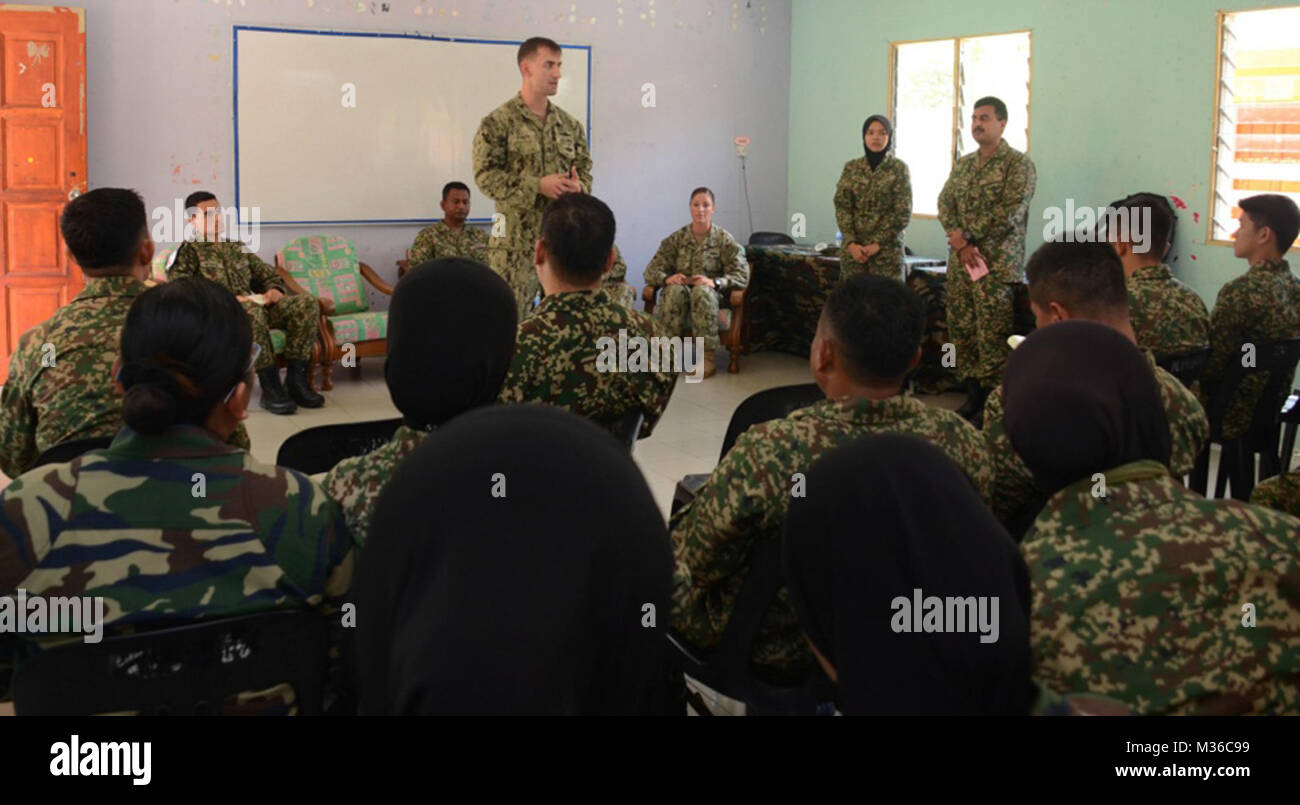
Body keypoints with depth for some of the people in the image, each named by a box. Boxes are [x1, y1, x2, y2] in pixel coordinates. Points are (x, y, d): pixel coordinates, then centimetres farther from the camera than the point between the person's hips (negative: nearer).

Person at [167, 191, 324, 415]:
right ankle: (270, 387, -40)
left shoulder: (237, 247, 28)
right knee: (252, 310, -42)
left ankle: (297, 380, -22)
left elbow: (268, 274, 29)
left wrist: (276, 290, 3)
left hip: (255, 304, 6)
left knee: (307, 304, -18)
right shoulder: (188, 250, 8)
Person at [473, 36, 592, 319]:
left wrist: (578, 187, -8)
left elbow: (585, 168, 17)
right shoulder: (498, 122, -4)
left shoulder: (570, 124, 13)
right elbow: (486, 174, -10)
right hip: (517, 238, -5)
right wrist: (538, 186, -18)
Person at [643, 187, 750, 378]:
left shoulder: (724, 239, 1)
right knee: (675, 290, -34)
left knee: (702, 291, -36)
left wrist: (714, 282, -26)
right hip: (679, 298, 1)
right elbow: (651, 271, 1)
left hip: (710, 296, -1)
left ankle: (708, 356, -33)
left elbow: (742, 275, -8)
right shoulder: (676, 238, 5)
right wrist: (666, 278, -24)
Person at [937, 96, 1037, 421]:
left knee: (992, 337, -9)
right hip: (961, 260, 7)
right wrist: (960, 244, -7)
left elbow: (1011, 212, -14)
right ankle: (973, 397, 16)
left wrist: (966, 234, -11)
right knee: (962, 331, 7)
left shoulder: (1019, 163, -4)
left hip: (997, 263, -6)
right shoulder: (962, 164, 17)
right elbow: (945, 203, 10)